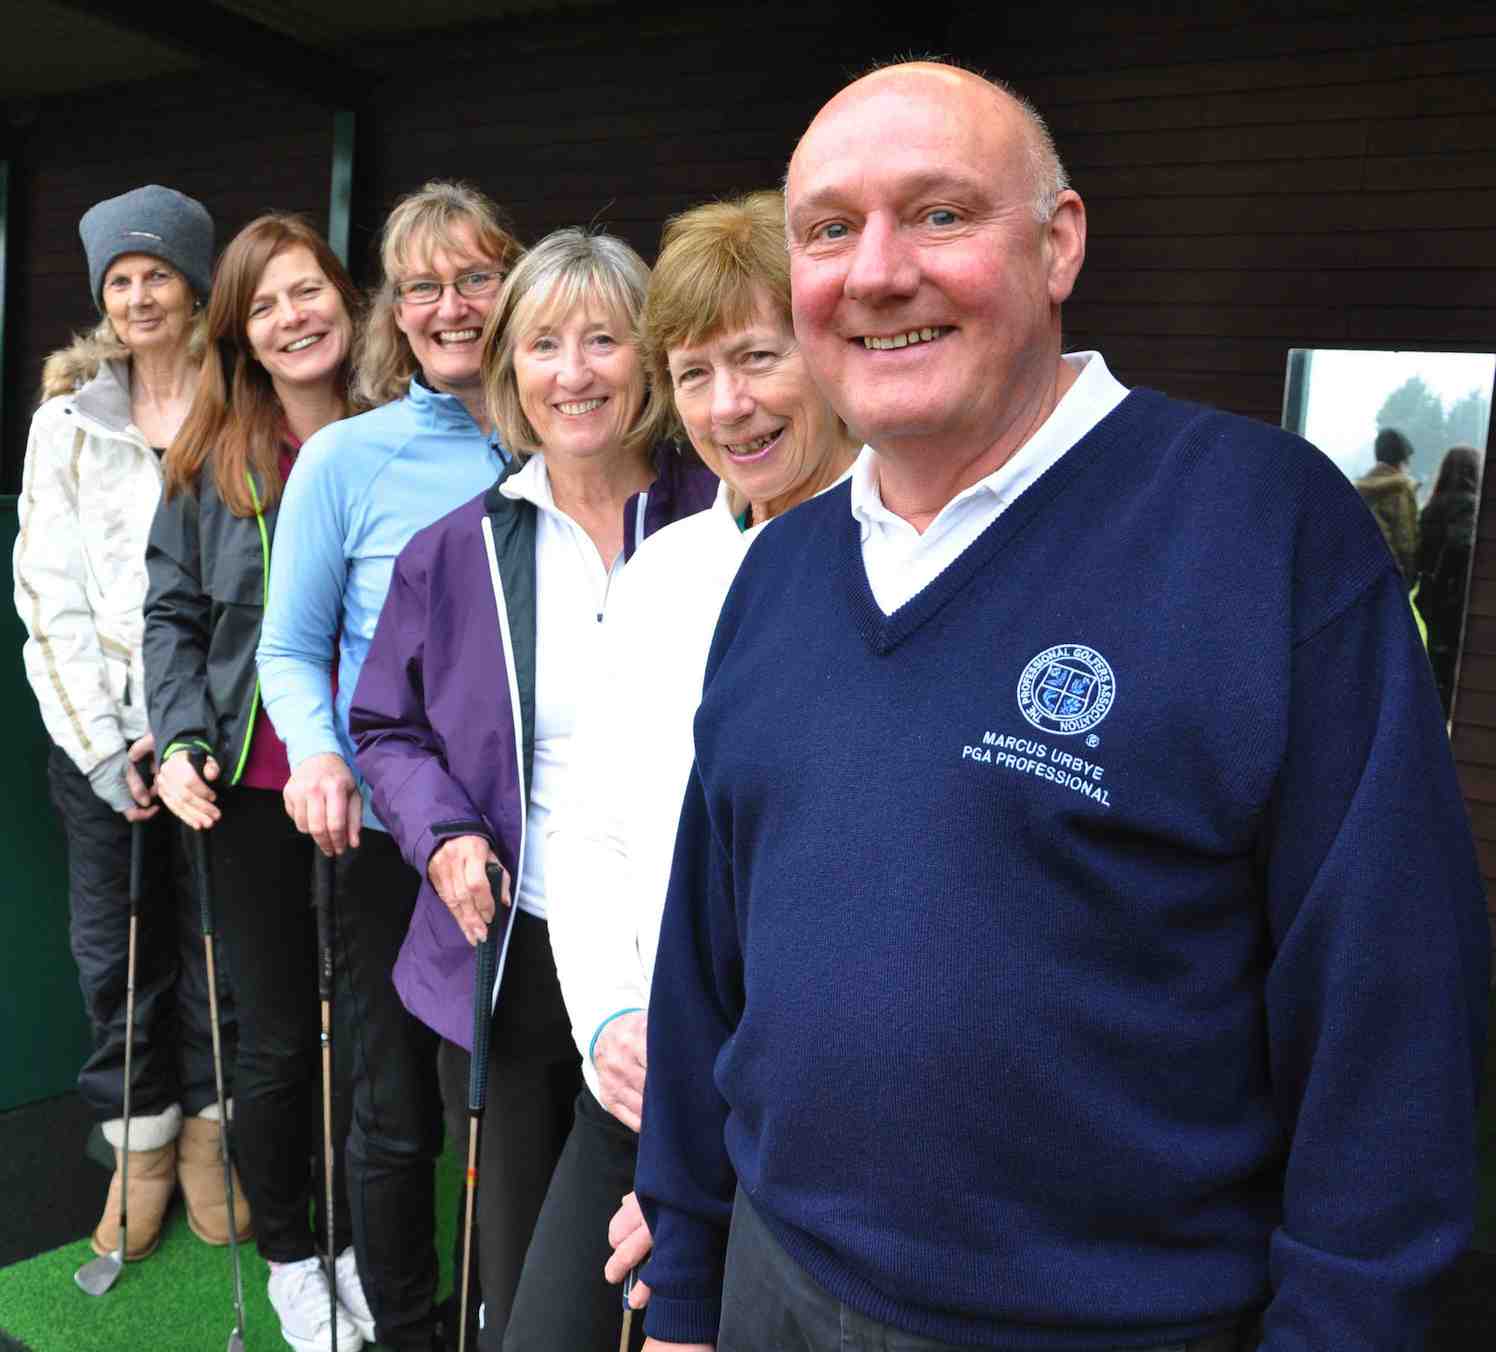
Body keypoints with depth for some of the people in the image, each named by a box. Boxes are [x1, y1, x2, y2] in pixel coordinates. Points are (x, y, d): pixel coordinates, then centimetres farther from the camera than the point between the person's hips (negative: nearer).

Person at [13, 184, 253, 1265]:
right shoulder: (68, 419, 6)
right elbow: (50, 593, 3)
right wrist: (105, 747, -6)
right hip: (100, 732, 2)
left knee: (215, 935, 7)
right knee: (115, 950, 7)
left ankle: (207, 1129, 26)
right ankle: (142, 1143, 25)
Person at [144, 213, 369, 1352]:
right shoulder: (212, 459, 2)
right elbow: (174, 614, 6)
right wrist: (179, 741, -7)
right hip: (250, 787, 0)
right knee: (280, 1036, 11)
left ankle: (356, 1245, 33)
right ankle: (288, 1259, 32)